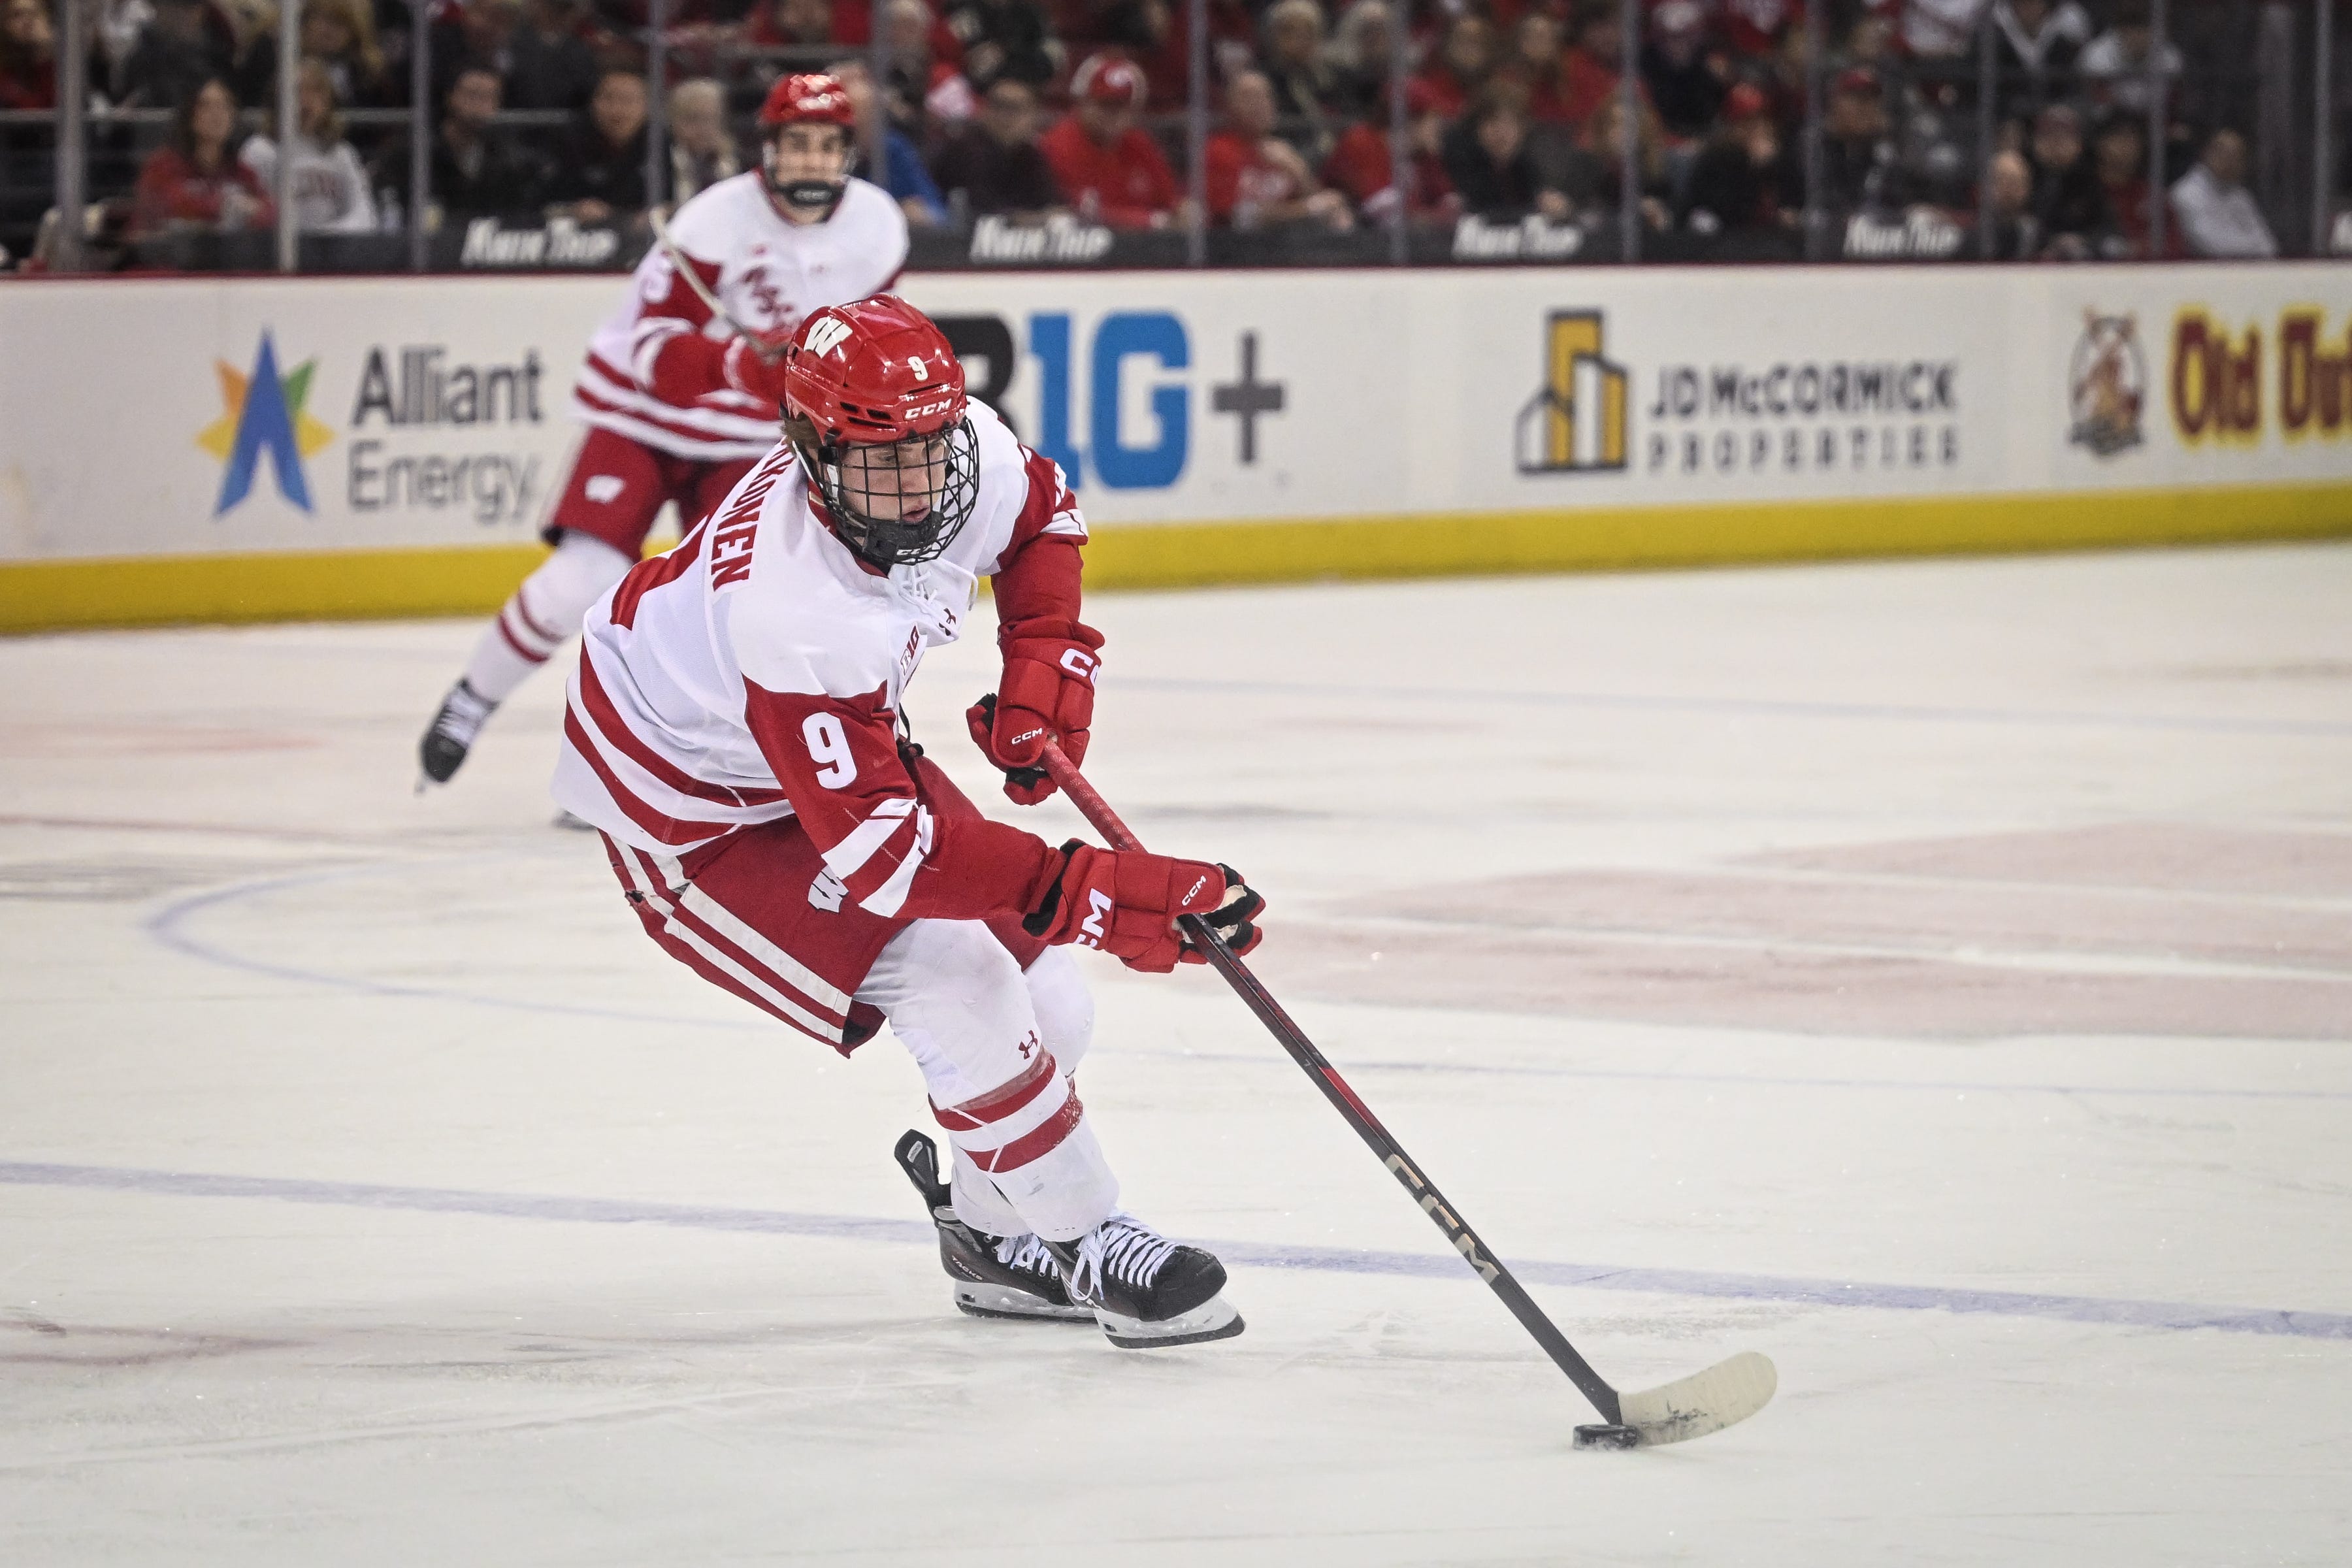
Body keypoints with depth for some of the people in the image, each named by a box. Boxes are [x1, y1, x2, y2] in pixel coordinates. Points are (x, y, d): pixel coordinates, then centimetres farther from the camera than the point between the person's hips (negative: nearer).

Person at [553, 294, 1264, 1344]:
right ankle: (1092, 1248, -5)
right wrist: (1103, 895, -45)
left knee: (1043, 1000, 5)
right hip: (690, 804, -8)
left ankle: (992, 1232, 30)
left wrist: (1043, 665, -8)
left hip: (832, 752, 8)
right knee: (954, 982, -21)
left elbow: (1042, 515, 7)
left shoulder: (967, 452, -21)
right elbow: (882, 846, -42)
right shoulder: (794, 615, -42)